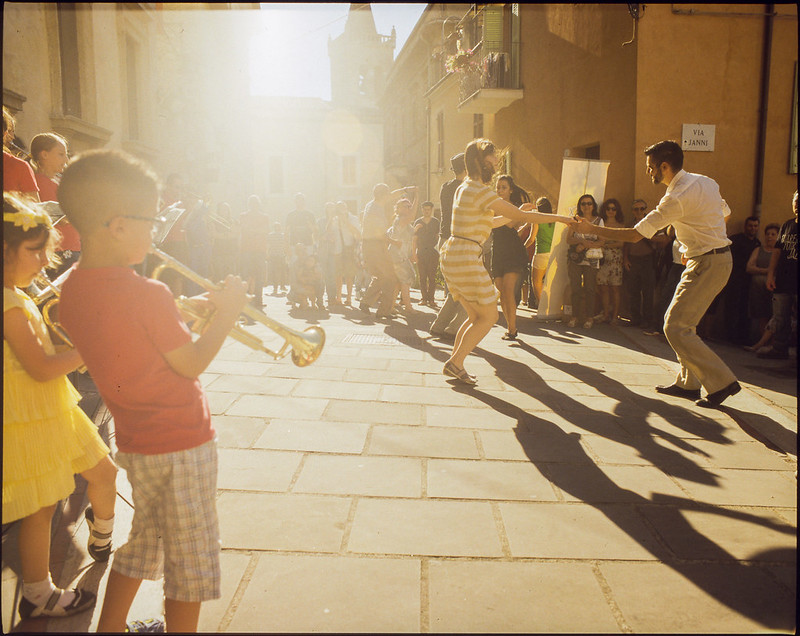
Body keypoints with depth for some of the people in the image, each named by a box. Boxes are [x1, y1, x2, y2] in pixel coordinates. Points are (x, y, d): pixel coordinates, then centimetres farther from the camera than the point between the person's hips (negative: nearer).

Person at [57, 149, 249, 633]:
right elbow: (191, 364, -16)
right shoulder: (149, 295, -25)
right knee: (189, 561, 11)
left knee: (140, 543, 28)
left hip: (133, 439, 8)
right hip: (181, 444, -8)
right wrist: (227, 313, -7)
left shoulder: (72, 290, -1)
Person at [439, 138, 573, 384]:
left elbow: (489, 222, 27)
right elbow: (520, 216, -14)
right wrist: (558, 217, -5)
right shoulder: (480, 190, -13)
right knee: (488, 316, 1)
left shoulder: (465, 188, 17)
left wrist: (517, 213, 25)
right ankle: (456, 362, 1)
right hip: (465, 259, -10)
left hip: (451, 254, 10)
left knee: (475, 316, 15)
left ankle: (454, 364, 15)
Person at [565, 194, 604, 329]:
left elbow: (601, 241, -1)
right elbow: (568, 239, 3)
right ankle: (575, 316, 6)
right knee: (575, 288, -1)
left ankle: (589, 317, 4)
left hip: (591, 259, -1)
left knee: (589, 288, -3)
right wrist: (582, 241, -13)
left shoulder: (598, 220, 8)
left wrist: (585, 245, -13)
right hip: (576, 258, 1)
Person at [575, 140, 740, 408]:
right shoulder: (705, 182, 7)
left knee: (676, 328, -8)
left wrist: (591, 229, -13)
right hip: (718, 257, 10)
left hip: (708, 265, -10)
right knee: (682, 321, 16)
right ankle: (687, 382, 25)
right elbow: (725, 213, 22)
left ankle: (722, 382, -2)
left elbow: (634, 234, -20)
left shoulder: (677, 197, -21)